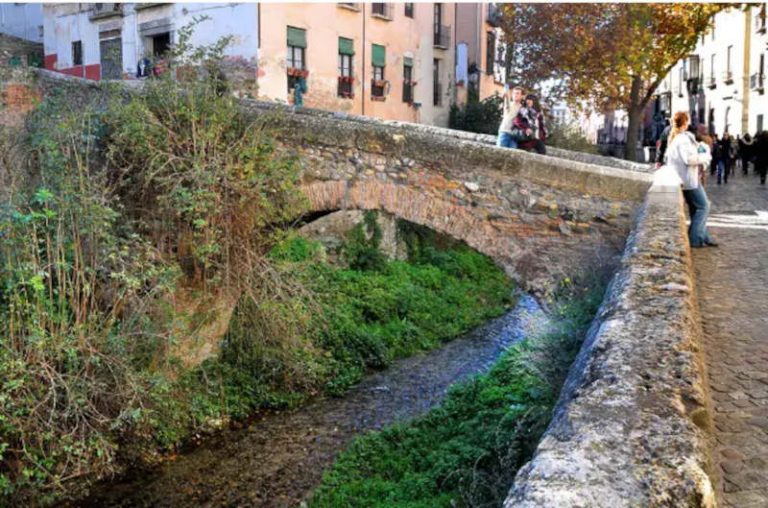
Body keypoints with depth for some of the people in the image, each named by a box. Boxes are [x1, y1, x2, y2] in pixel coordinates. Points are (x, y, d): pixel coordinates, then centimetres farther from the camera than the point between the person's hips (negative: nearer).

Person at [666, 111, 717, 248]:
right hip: (689, 178, -10)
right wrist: (706, 156, -10)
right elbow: (689, 158, -25)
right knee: (703, 206, -4)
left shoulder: (673, 138, 13)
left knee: (695, 208, 15)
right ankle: (694, 239, -4)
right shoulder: (684, 138, -18)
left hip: (680, 178, 10)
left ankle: (703, 237, 19)